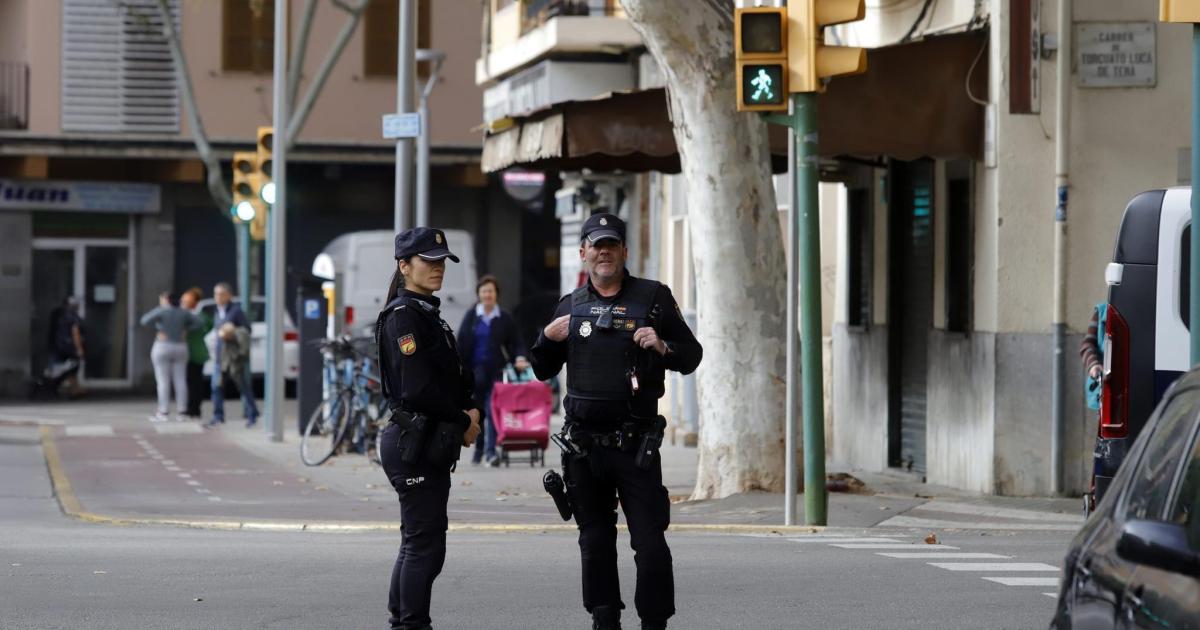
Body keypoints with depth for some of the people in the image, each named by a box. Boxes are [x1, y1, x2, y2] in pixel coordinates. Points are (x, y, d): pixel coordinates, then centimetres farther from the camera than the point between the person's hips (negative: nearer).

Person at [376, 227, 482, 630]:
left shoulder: (427, 313, 17)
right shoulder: (404, 315, -13)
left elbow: (449, 381, 20)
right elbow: (416, 390, -21)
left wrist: (469, 413, 1)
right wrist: (464, 422, -10)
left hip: (430, 445, 10)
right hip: (415, 444, -10)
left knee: (417, 543, 14)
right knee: (425, 544, -7)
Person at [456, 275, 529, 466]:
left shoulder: (505, 318, 4)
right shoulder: (471, 316, 6)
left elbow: (516, 343, 9)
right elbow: (461, 344, 6)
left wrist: (519, 358, -11)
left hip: (496, 371, -1)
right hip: (476, 370, 2)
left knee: (493, 410, -12)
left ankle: (490, 451, -15)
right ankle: (478, 450, 23)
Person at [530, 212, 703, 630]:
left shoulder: (653, 298, 3)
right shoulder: (571, 306, 12)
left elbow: (692, 356, 4)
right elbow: (543, 370, 17)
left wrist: (663, 347, -16)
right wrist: (547, 338, -2)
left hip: (635, 443, -3)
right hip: (584, 443, 3)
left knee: (650, 541, -7)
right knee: (595, 542, 10)